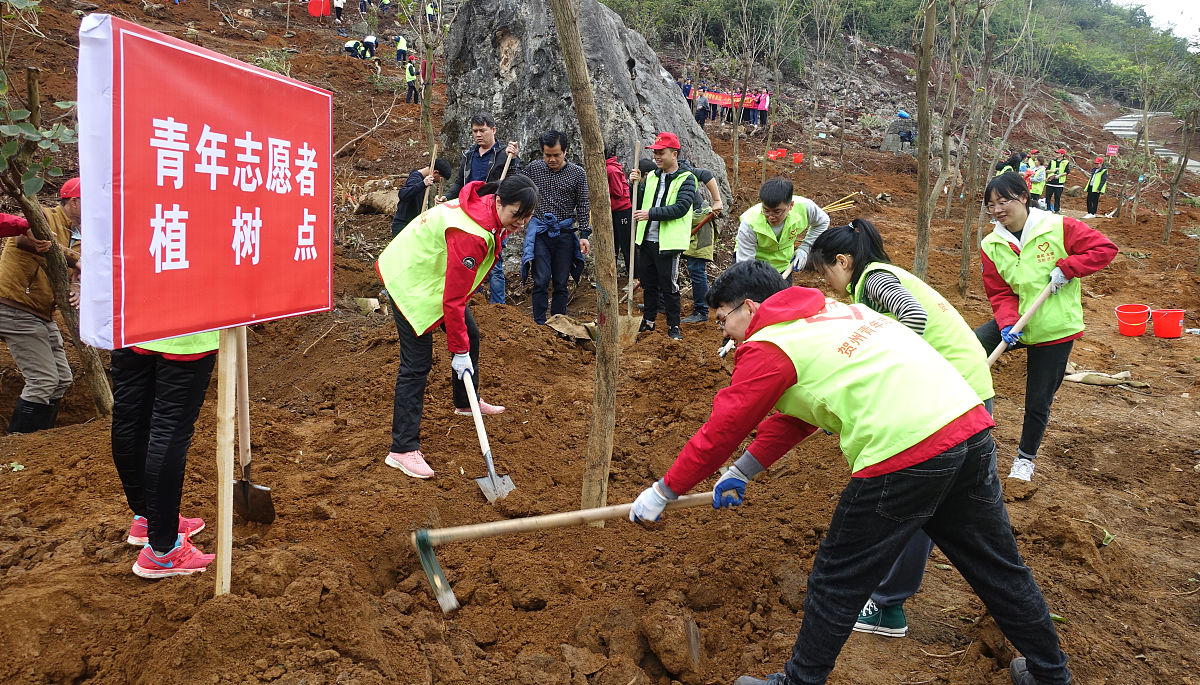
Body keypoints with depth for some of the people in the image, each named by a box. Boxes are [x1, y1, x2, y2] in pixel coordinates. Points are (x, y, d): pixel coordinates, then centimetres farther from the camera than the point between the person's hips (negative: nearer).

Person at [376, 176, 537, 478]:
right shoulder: (471, 234, -36)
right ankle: (403, 449, -7)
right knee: (417, 362, -11)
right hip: (411, 280, -10)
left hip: (440, 273, 10)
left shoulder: (490, 210, -7)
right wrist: (459, 352, -25)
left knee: (470, 337, 18)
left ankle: (466, 402, 43)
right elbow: (453, 299, -31)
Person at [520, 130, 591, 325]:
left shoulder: (577, 173, 1)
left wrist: (584, 234, -7)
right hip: (540, 233, 0)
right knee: (541, 281, -8)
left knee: (561, 283, 6)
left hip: (565, 234, 0)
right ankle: (539, 325, 0)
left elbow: (583, 206, 2)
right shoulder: (533, 168, 3)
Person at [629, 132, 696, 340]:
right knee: (648, 284, 16)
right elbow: (638, 203, 10)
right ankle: (648, 321, 30)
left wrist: (651, 213, -24)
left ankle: (673, 326, 12)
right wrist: (634, 185, -7)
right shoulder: (651, 177, 13)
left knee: (669, 286, 1)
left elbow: (681, 208, -19)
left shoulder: (686, 179, -6)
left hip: (667, 243, -6)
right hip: (646, 240, 6)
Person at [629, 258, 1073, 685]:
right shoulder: (830, 310, 24)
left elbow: (720, 432, 4)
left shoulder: (769, 346, 0)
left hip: (905, 451, -9)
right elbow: (795, 416, 29)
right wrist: (741, 473, 30)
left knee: (835, 585, 9)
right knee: (997, 566, 24)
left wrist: (661, 494, 16)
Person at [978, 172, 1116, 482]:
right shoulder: (991, 246, -3)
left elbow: (1105, 248, -11)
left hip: (1055, 330, -3)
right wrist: (1008, 324, -21)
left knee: (1038, 402, 6)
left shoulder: (1059, 227, -13)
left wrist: (1066, 268, -22)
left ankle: (1025, 458, 30)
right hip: (1016, 323, 3)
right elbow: (1000, 294, -4)